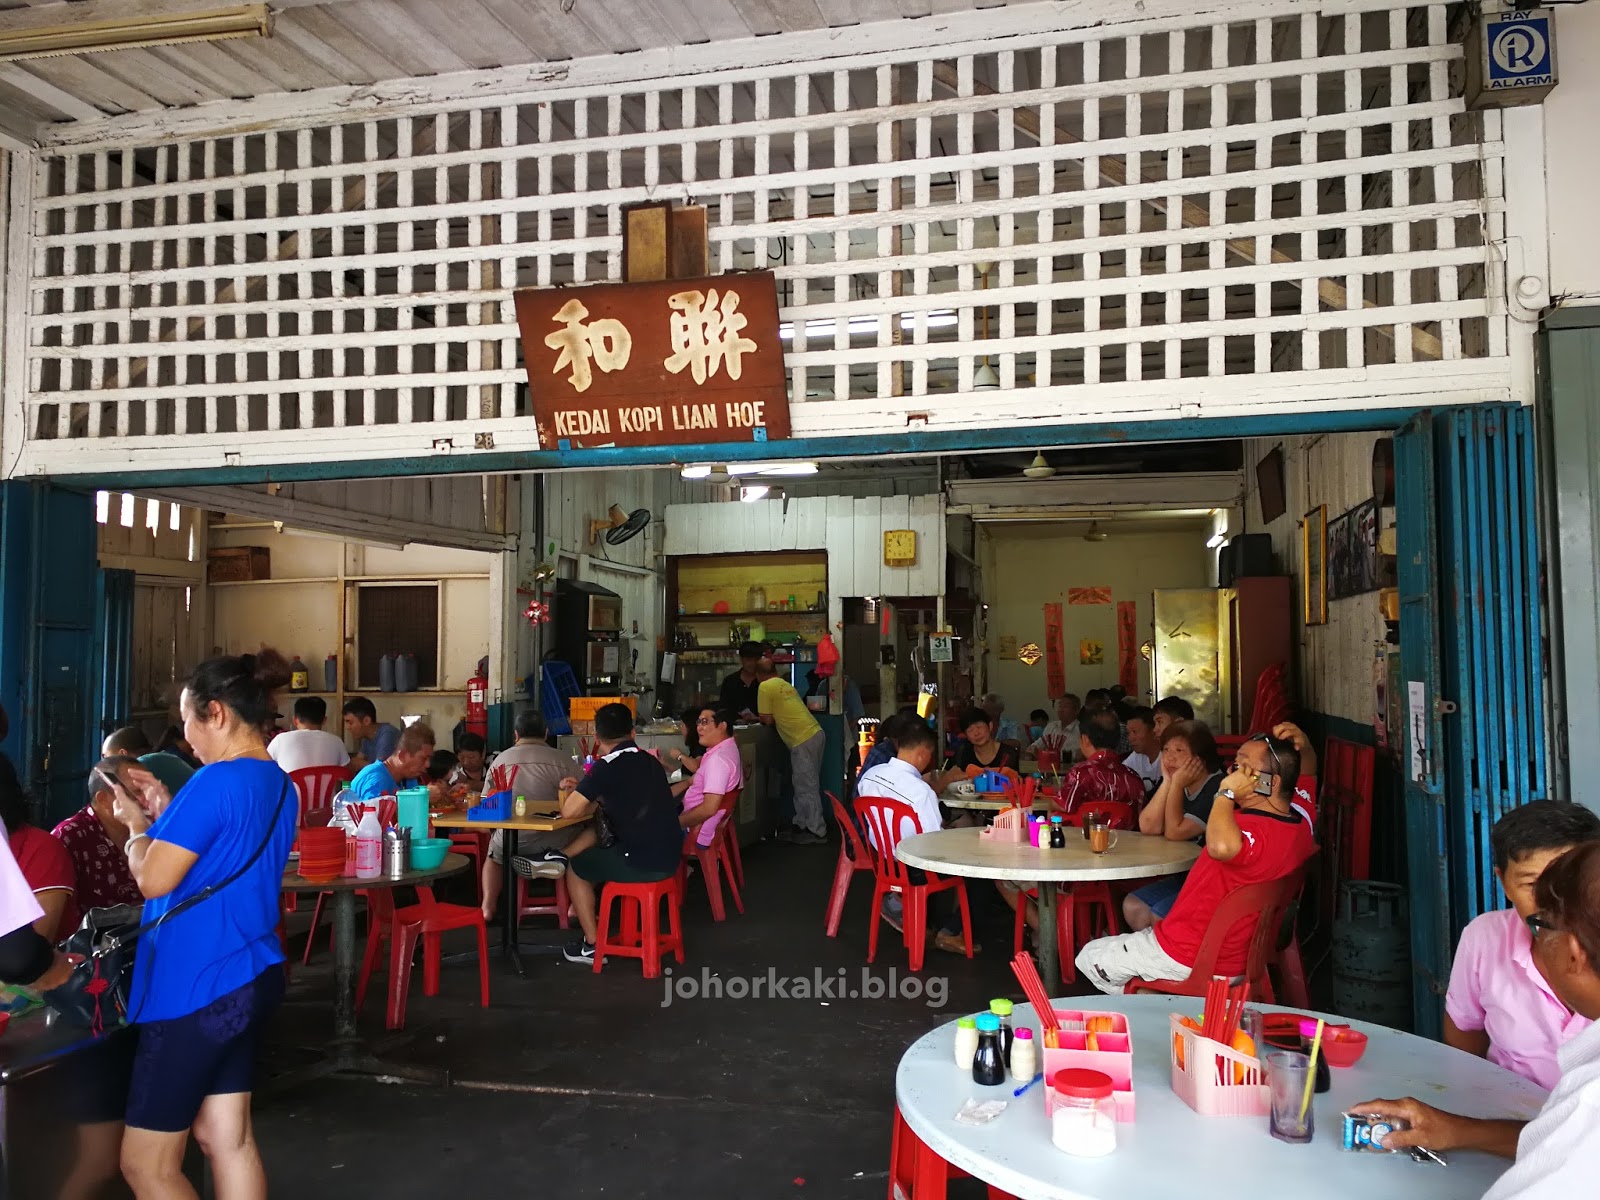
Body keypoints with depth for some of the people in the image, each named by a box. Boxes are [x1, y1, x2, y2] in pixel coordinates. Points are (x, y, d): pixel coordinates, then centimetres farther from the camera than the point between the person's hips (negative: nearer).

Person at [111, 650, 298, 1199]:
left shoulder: (215, 782, -20)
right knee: (226, 1138, 17)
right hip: (248, 977, 9)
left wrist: (137, 824, 0)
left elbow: (153, 879, -18)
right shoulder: (278, 784, 9)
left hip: (198, 987, -9)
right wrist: (167, 814, 14)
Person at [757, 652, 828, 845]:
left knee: (806, 788, -2)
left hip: (803, 740, -9)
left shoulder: (765, 687, -6)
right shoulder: (785, 684, 19)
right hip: (816, 733, 9)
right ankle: (801, 825, 24)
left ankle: (817, 832, 2)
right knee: (805, 785, 16)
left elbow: (767, 720, -5)